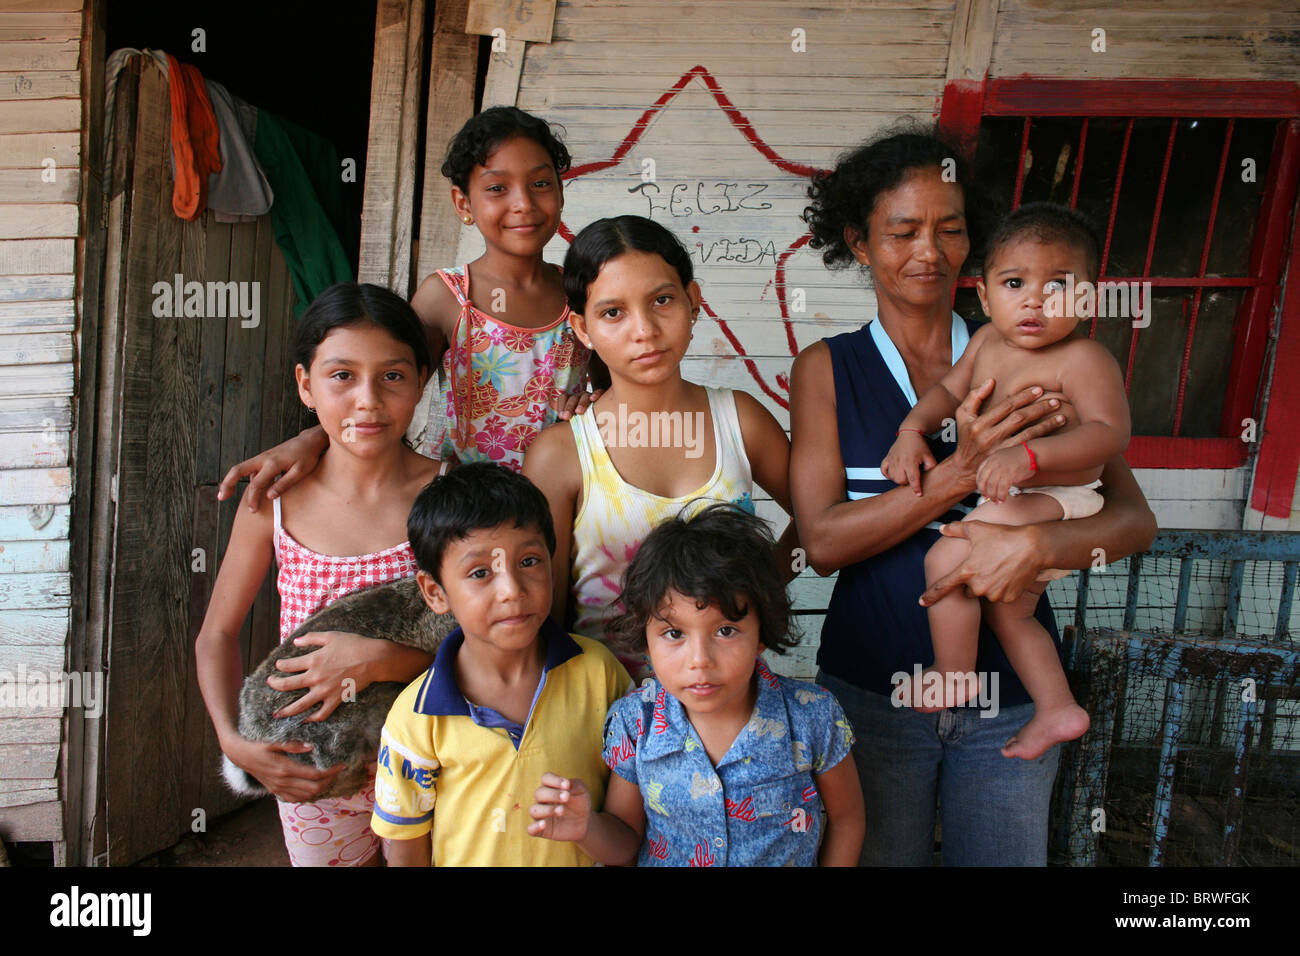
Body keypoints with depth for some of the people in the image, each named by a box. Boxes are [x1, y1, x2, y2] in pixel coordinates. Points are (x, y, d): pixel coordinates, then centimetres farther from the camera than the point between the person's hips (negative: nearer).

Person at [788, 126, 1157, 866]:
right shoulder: (828, 368, -4)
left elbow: (1135, 519, -5)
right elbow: (823, 542, -13)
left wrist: (1035, 543, -26)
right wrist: (963, 470, -24)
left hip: (1012, 692, 1)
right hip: (871, 687, -1)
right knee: (876, 855, 18)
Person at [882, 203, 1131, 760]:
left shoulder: (1083, 359, -21)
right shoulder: (987, 340, 1)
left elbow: (1109, 433, -30)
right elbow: (949, 390, 9)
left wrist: (1029, 455, -43)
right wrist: (912, 431, -9)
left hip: (1052, 503, -9)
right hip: (1007, 502, 9)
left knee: (945, 560, -19)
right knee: (1008, 611, 21)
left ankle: (954, 675, 3)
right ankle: (1059, 709, 35)